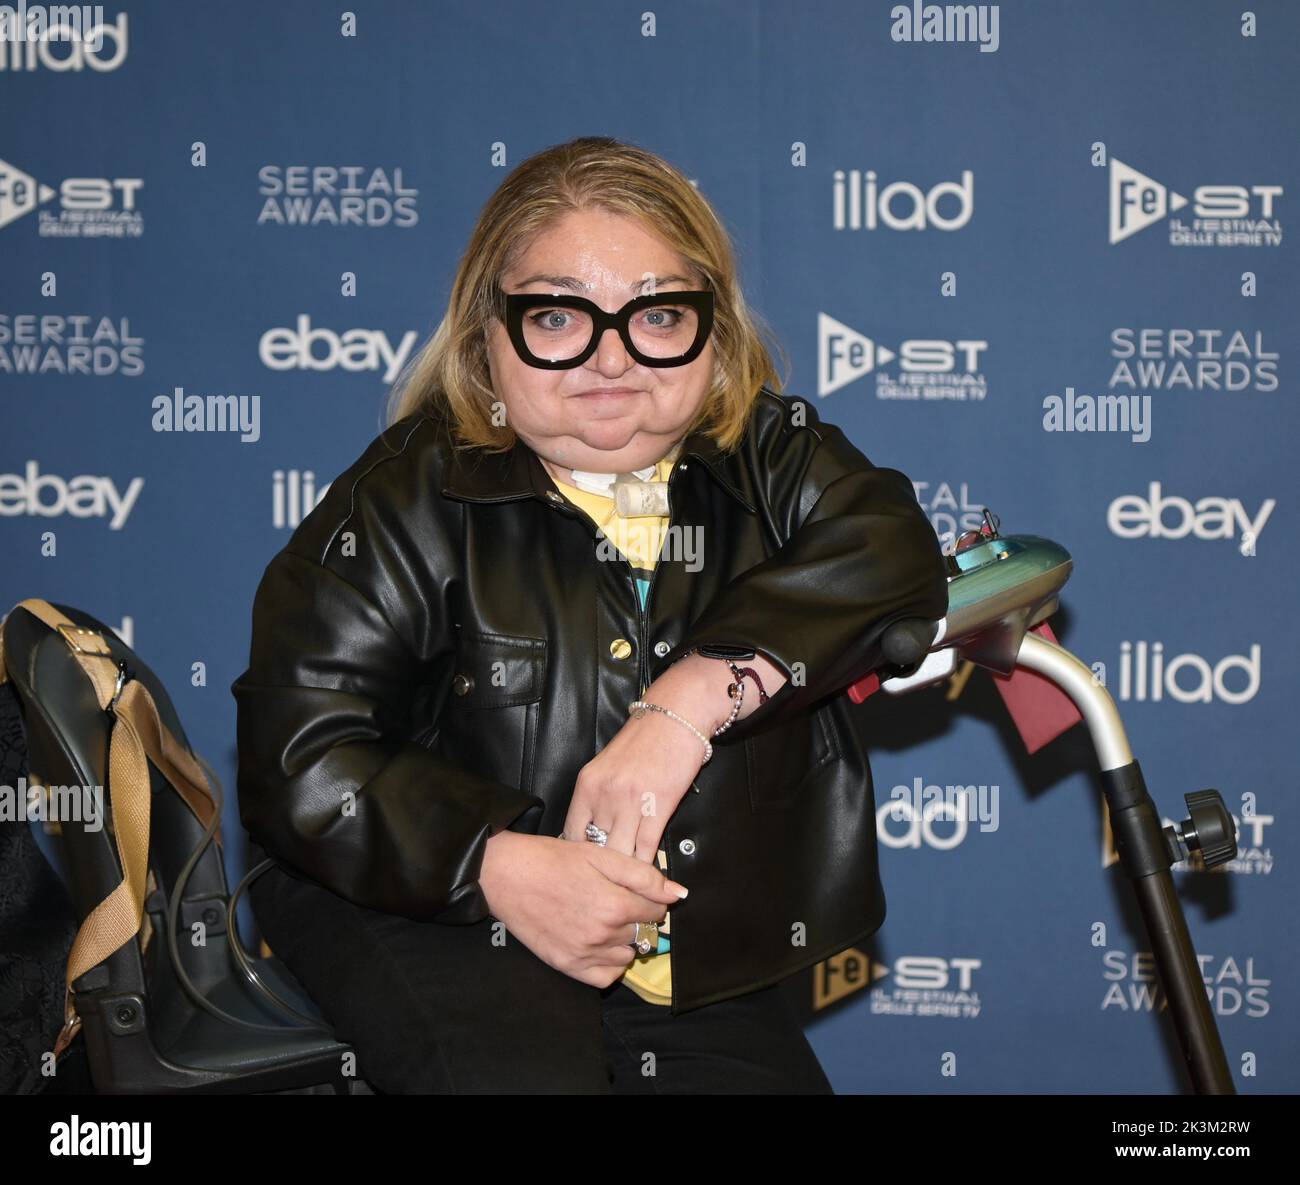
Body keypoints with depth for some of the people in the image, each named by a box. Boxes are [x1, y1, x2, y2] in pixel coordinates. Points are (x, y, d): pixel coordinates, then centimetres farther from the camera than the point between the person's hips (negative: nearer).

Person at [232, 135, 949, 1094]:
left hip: (700, 956, 4)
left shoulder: (770, 460, 2)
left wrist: (691, 700, -30)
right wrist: (500, 864, -26)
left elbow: (891, 551, -18)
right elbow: (298, 754, -12)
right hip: (440, 915, -4)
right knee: (536, 1079, -29)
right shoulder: (416, 496, -8)